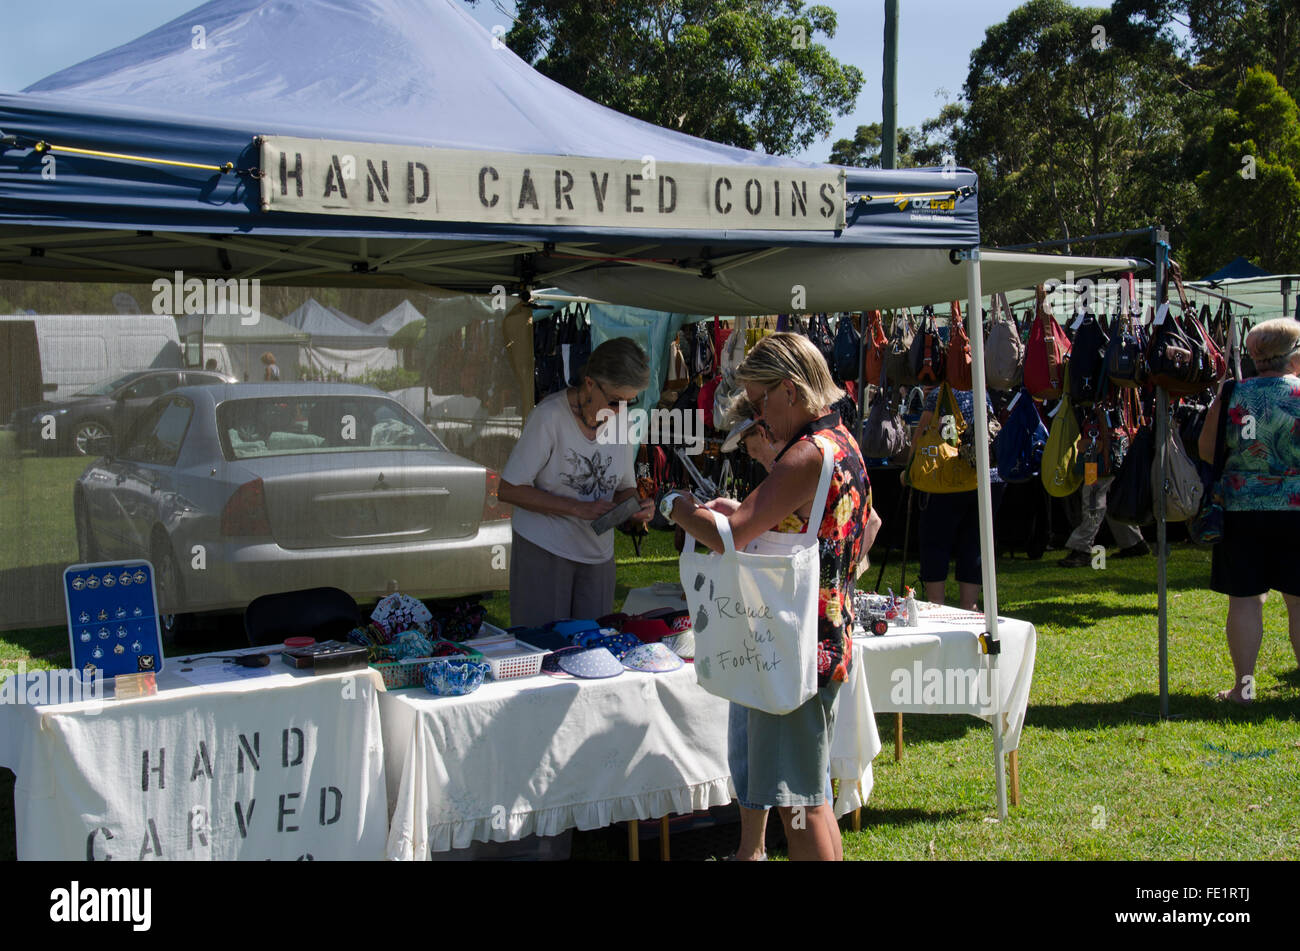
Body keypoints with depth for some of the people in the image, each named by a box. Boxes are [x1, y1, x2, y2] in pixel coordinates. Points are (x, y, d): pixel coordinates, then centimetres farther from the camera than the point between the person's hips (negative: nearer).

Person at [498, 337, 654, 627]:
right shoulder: (550, 416, -16)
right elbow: (508, 490, -15)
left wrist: (636, 506, -11)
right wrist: (578, 508, -21)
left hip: (597, 554, 5)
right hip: (544, 549, -5)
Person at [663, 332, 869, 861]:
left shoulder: (808, 455, -20)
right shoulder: (842, 443, 12)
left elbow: (727, 537, -25)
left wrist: (678, 508, -6)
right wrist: (739, 511, 12)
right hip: (828, 641, 11)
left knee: (797, 802, -3)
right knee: (810, 795, 20)